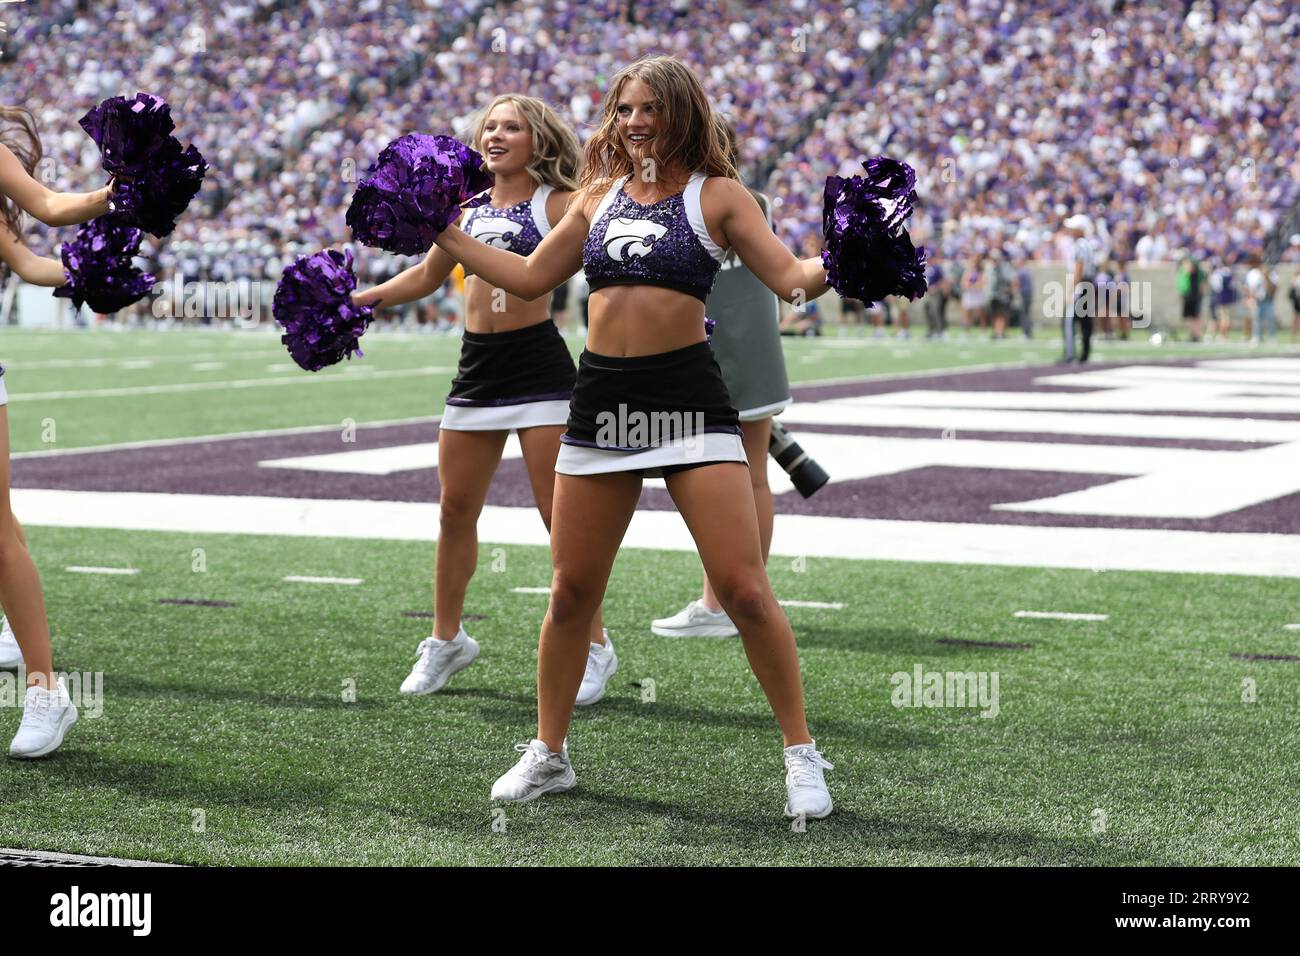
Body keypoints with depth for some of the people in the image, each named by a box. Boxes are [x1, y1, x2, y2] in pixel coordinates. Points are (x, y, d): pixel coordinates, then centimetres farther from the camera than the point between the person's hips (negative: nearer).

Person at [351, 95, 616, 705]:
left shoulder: (558, 203, -2)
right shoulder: (467, 208, 14)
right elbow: (426, 276, 28)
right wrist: (360, 300, 21)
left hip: (538, 366, -5)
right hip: (476, 368, 6)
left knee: (561, 516, -5)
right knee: (455, 510, 9)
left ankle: (594, 649, 7)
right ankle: (446, 641, 26)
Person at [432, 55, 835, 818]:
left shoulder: (716, 194, 1)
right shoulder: (599, 196, 14)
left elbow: (793, 278, -7)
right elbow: (530, 277, 22)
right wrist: (444, 236, 20)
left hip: (689, 396, -4)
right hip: (603, 400, 5)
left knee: (744, 589, -9)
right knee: (572, 592, 9)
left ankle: (802, 755, 3)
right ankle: (549, 754, 24)